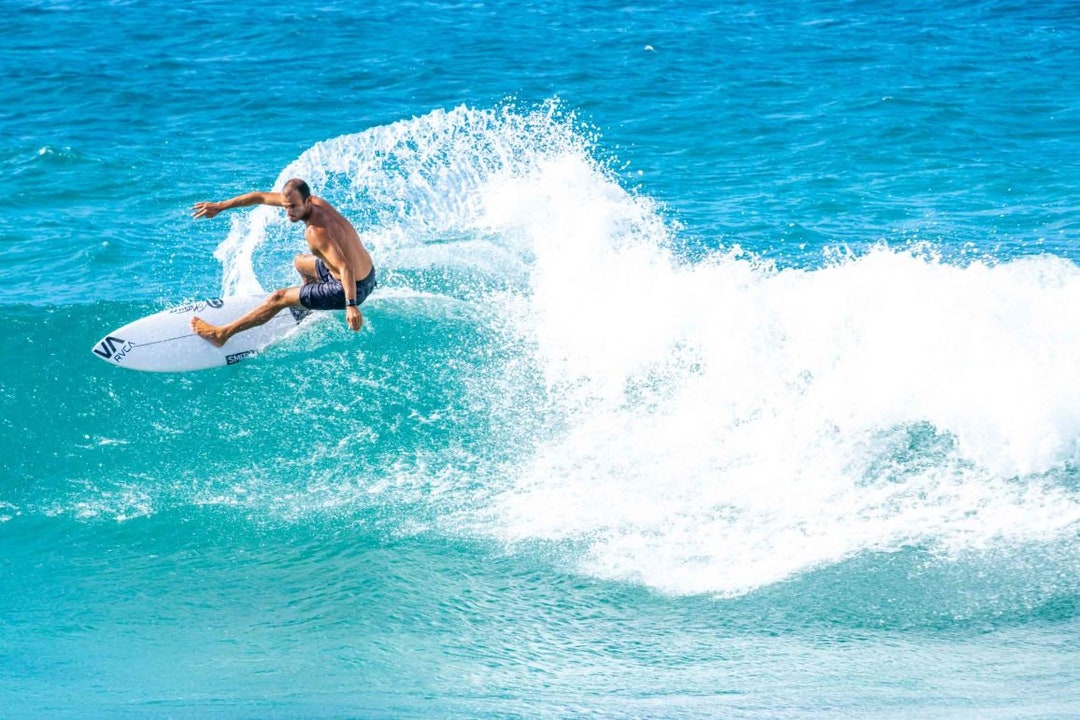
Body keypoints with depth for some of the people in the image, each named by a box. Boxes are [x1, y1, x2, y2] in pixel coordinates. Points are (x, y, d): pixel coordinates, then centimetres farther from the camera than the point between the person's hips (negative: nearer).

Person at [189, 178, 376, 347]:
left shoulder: (316, 232, -29)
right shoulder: (318, 203, -3)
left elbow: (346, 268, -38)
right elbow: (261, 197, 5)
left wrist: (351, 305, -49)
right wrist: (220, 206, 7)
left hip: (351, 289, -9)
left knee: (278, 299, 1)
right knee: (299, 263, 32)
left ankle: (222, 334, 11)